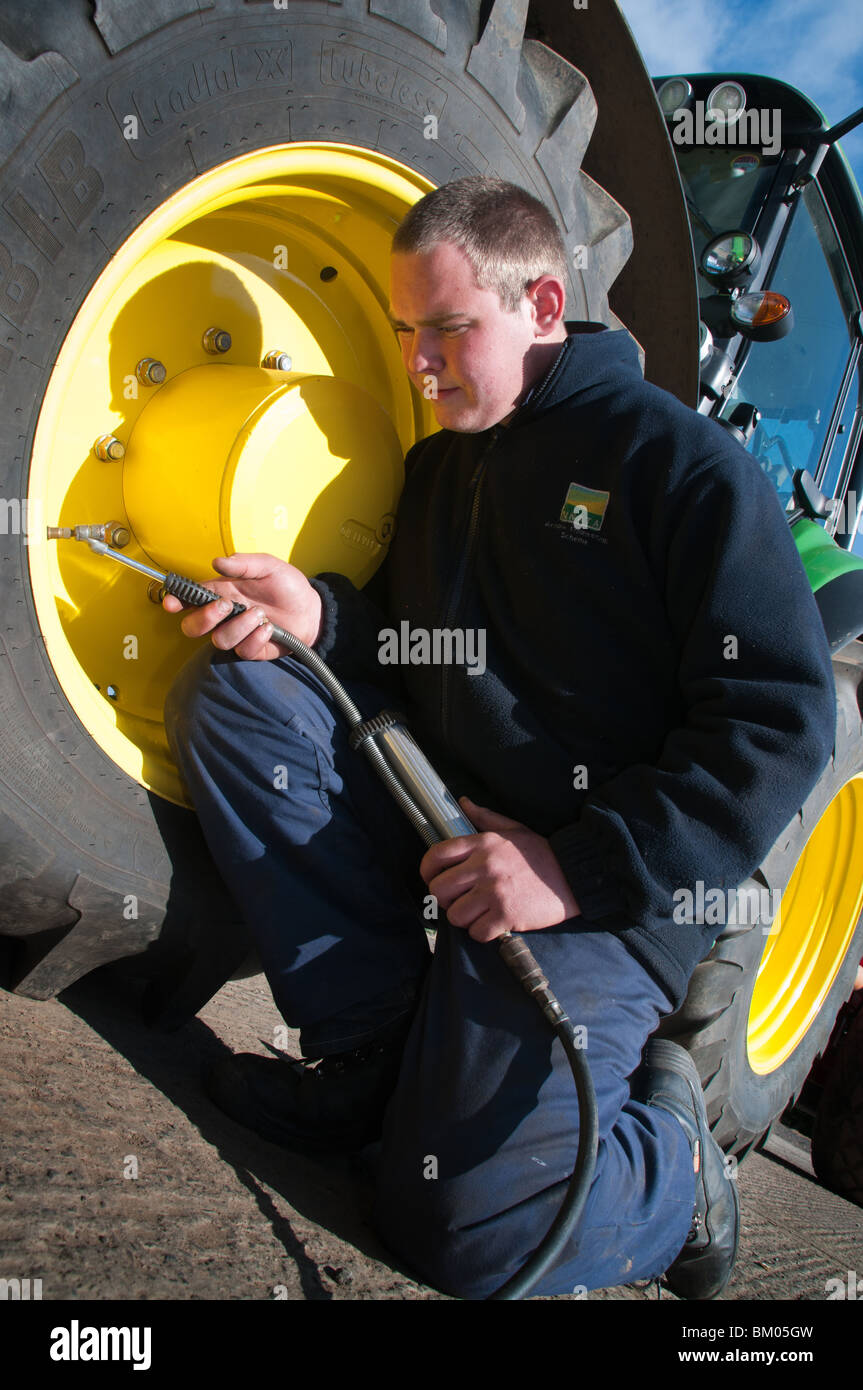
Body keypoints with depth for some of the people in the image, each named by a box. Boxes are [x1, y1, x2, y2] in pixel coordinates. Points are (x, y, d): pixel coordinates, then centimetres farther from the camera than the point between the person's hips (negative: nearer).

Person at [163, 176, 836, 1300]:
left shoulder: (682, 462, -6)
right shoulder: (441, 464, 15)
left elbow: (782, 721, -12)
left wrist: (583, 867, -20)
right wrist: (320, 617, -3)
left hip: (601, 900, -6)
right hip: (434, 831, 7)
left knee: (464, 1232, -20)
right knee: (229, 690, -12)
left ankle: (666, 1158, 14)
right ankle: (373, 1049, -8)